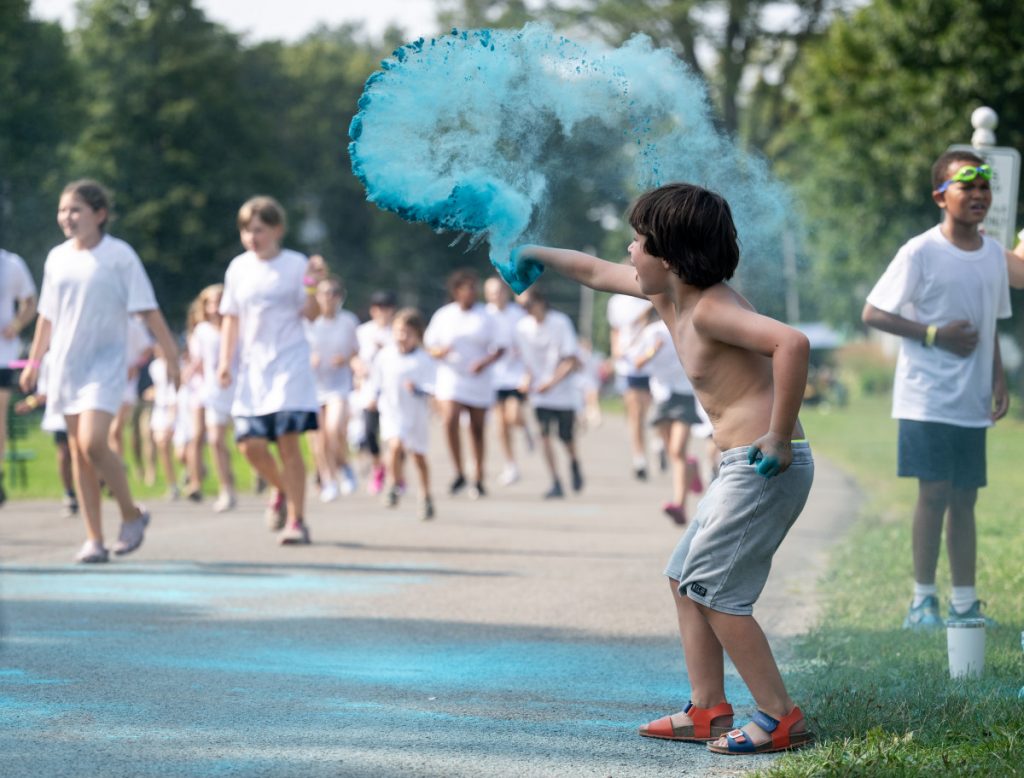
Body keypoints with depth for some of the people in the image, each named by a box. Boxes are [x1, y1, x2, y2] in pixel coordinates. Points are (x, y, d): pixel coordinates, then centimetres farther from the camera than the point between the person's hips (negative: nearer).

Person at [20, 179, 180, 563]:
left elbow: (148, 311, -7)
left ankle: (132, 514, 2)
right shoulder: (57, 258, 8)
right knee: (78, 451, 5)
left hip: (106, 362, -6)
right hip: (65, 365, 6)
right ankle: (94, 538, 11)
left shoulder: (119, 255, -7)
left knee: (93, 443, -20)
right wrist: (33, 363, 21)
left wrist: (173, 355, -10)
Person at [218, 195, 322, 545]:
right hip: (252, 367, 4)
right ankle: (281, 490, 26)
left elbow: (310, 314, -3)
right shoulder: (238, 268, 9)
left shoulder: (295, 264, -1)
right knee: (250, 444, -5)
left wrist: (313, 287, -21)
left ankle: (296, 520, -4)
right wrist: (225, 360, 5)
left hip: (290, 362, -4)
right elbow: (231, 318, 14)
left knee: (288, 441, -11)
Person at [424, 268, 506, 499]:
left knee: (477, 430, 5)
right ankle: (459, 474, -4)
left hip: (478, 381, 0)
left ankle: (478, 480, 16)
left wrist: (485, 361, -18)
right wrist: (440, 352, -15)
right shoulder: (443, 315, 3)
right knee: (450, 422, -19)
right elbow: (429, 346, 8)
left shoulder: (485, 317, 1)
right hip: (450, 378, 0)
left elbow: (499, 348, 2)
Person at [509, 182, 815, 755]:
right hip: (744, 468, 10)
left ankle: (781, 718, -5)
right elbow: (598, 272, 30)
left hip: (766, 466, -10)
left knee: (714, 588, -9)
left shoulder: (710, 309, -18)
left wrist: (780, 437, -30)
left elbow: (792, 342, -34)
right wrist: (540, 255, 42)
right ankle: (708, 711, 17)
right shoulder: (667, 296, 12)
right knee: (686, 578, 14)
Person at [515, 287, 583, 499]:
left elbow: (572, 361, -13)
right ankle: (556, 483, -9)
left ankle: (574, 463, 40)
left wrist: (552, 382, -23)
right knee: (544, 433, -14)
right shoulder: (522, 327, -2)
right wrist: (527, 379, -6)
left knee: (566, 437, 6)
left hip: (564, 391, -2)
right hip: (539, 392, 2)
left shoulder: (560, 323, -12)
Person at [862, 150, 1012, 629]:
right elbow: (873, 313, -9)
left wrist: (999, 379, 8)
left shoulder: (994, 254, 10)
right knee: (935, 492, -8)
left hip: (973, 403, 6)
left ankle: (964, 603, 14)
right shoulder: (920, 253, -9)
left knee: (965, 497, 9)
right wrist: (934, 334, -15)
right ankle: (922, 601, 0)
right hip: (927, 398, -6)